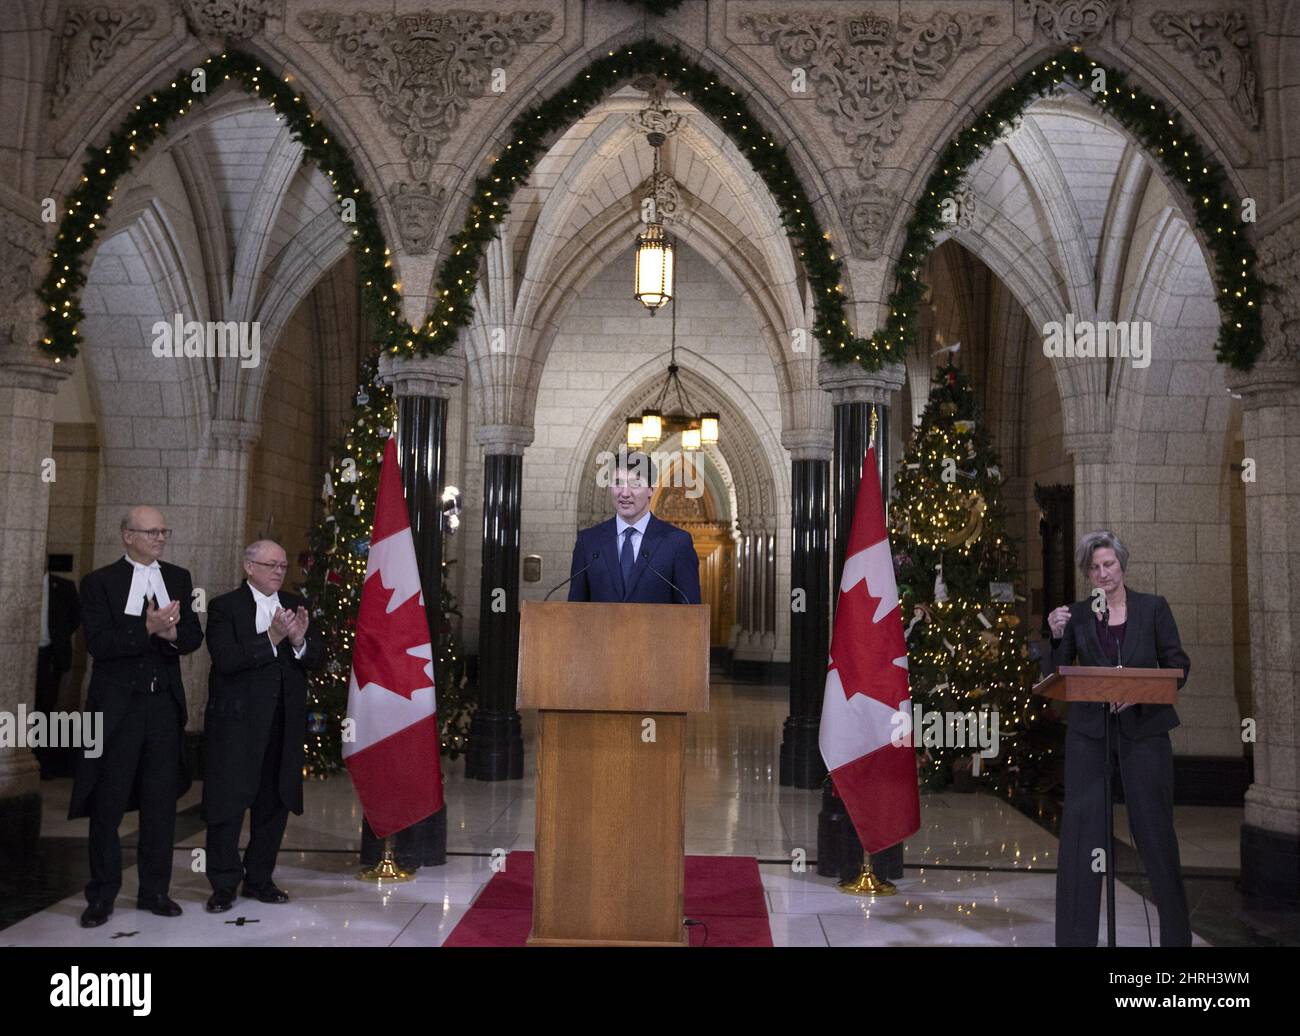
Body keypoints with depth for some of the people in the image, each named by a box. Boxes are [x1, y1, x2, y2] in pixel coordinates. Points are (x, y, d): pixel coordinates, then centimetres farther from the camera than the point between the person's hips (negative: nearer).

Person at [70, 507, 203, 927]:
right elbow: (98, 643, -13)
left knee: (162, 803, 10)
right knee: (107, 805, 6)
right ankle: (102, 896, 18)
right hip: (116, 706, -3)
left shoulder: (179, 578, 8)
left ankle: (155, 890, 22)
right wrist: (147, 628, -25)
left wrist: (172, 632, -19)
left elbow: (194, 636, 3)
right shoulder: (99, 582, -3)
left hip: (164, 704, 3)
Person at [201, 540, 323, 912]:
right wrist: (271, 639, -26)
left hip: (284, 722, 5)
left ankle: (259, 877, 27)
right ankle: (224, 884, 17)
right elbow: (226, 660, -18)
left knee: (274, 804, 13)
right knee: (228, 804, 3)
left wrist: (300, 639, -19)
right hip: (237, 719, -5)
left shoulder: (294, 604, 9)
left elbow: (316, 658, 2)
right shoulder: (224, 607, -5)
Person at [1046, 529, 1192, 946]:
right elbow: (1055, 675, 2)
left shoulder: (1153, 607, 2)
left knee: (1153, 828, 5)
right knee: (1080, 830, 0)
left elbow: (1178, 666, 1)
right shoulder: (1075, 615, 4)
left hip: (1144, 729, -1)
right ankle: (1076, 935, 9)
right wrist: (1057, 635, -14)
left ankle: (1176, 932, 23)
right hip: (1089, 730, 1)